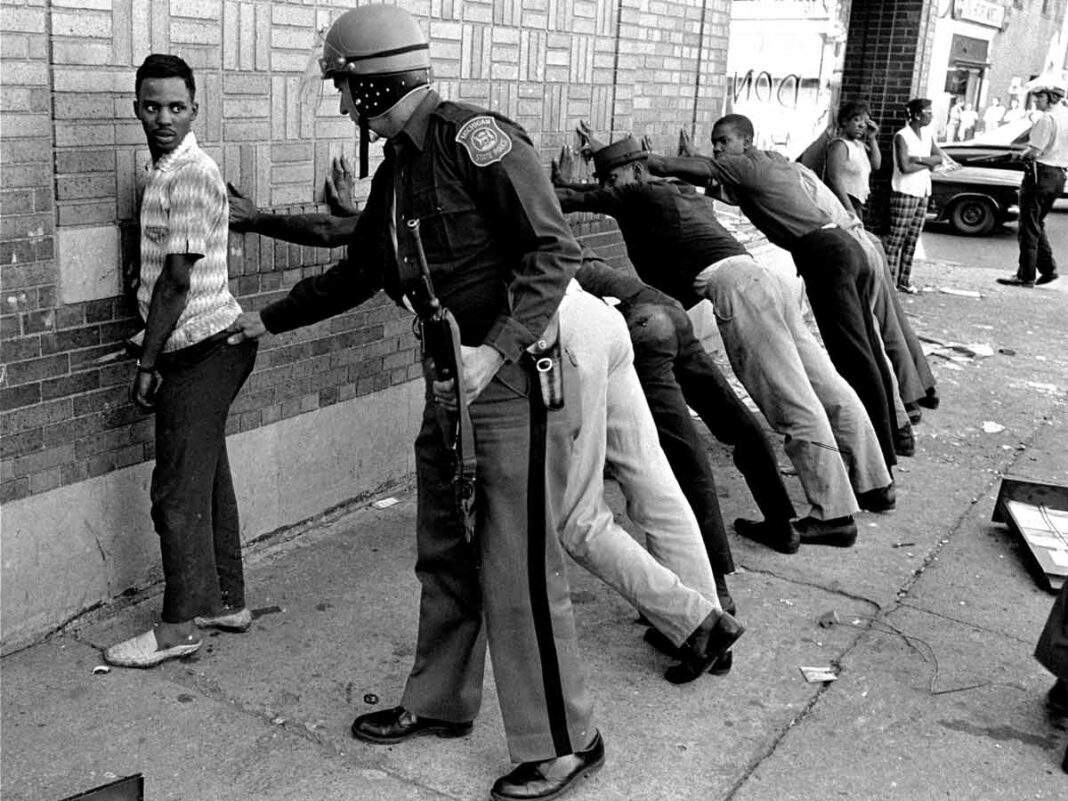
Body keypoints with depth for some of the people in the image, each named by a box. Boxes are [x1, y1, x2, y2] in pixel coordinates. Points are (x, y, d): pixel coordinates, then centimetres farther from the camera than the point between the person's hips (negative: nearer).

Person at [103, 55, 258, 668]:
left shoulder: (190, 175, -16)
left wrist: (147, 363, -14)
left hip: (201, 350, -10)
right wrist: (153, 348, 18)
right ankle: (227, 602, 26)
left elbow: (177, 279, -19)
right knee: (209, 479, 15)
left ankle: (178, 627, 9)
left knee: (179, 491, -2)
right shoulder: (171, 171, 15)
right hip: (212, 345, 10)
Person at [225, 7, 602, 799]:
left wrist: (495, 352, -27)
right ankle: (440, 702, 36)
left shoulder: (476, 138, -14)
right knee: (444, 554, 18)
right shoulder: (397, 166, 13)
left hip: (511, 379, -9)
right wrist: (268, 319, 31)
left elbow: (554, 251, -18)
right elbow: (358, 272, 25)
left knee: (518, 571, -3)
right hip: (448, 379, 9)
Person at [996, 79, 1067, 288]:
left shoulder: (1047, 119, -15)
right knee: (1037, 225, 20)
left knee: (1029, 228, -2)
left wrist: (1022, 155, 1)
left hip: (1040, 174, -8)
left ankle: (1026, 276, 1)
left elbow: (1034, 152, -19)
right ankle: (1048, 268, 17)